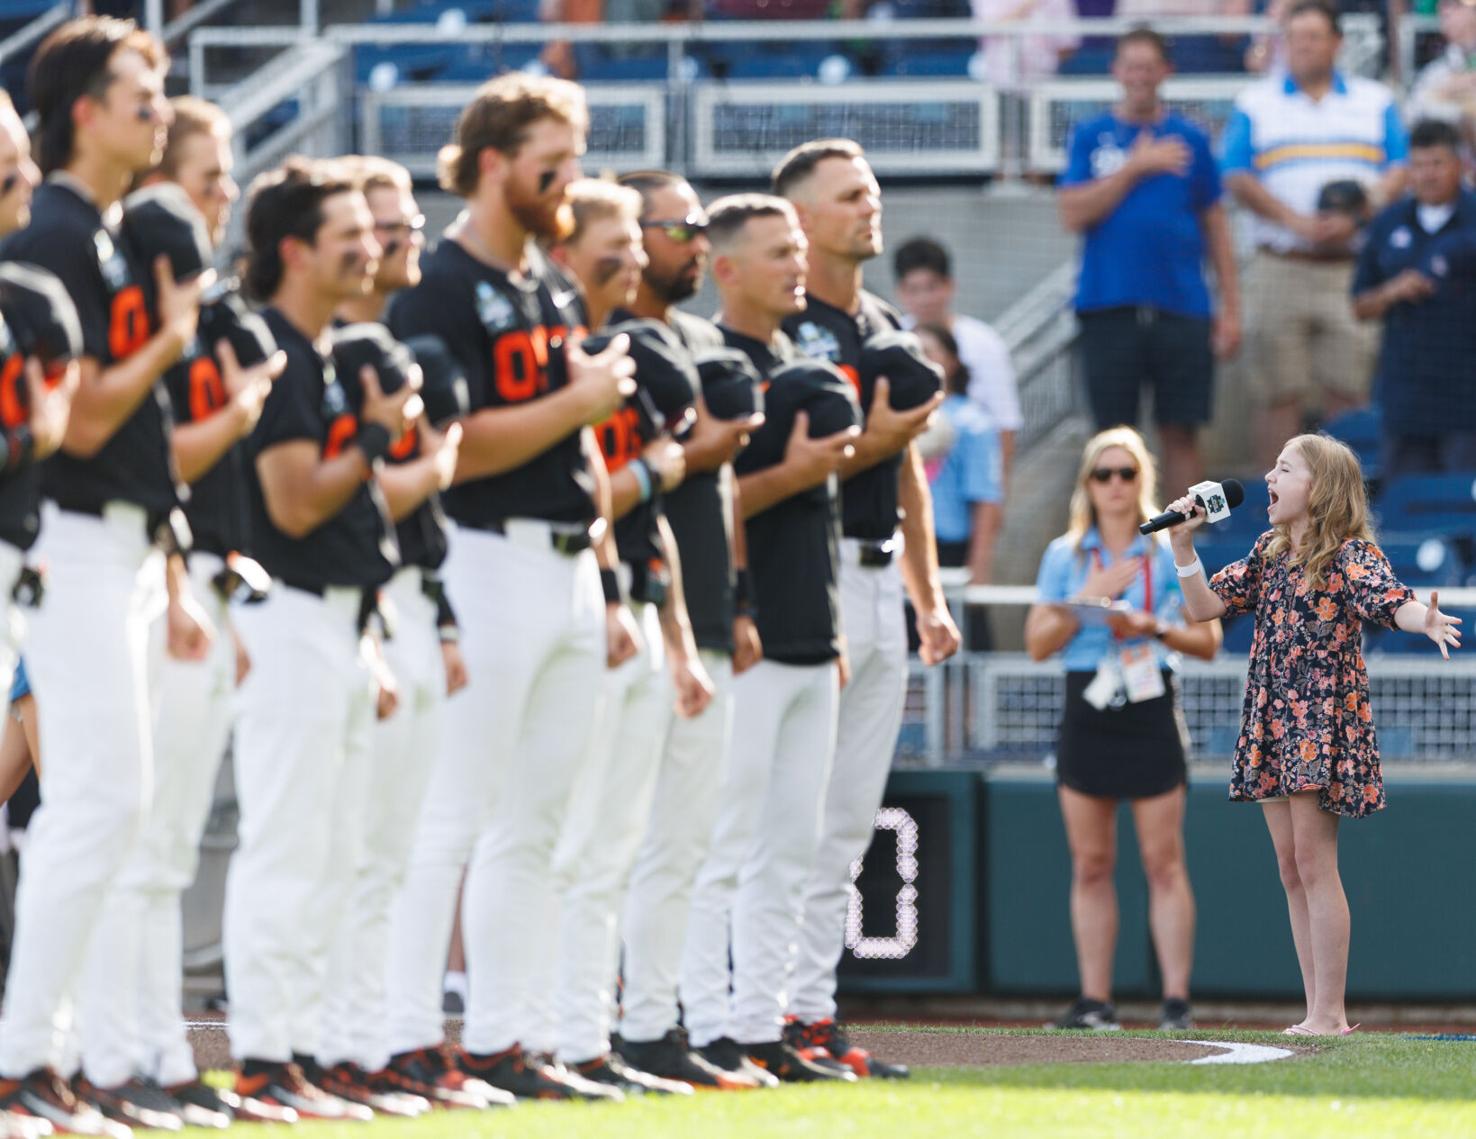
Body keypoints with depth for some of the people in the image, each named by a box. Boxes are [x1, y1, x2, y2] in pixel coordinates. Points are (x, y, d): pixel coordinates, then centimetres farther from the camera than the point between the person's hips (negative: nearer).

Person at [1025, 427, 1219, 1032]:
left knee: (1163, 862, -6)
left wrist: (1156, 628, -12)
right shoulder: (1064, 555, 8)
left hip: (1150, 711, -2)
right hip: (1086, 711, 2)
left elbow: (1207, 641, 5)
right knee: (1091, 864, 2)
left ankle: (1176, 999, -6)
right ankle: (1094, 1000, 5)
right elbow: (1038, 642, 3)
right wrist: (1090, 598, -9)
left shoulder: (1170, 552, 4)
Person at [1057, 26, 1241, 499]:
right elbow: (1073, 214, -5)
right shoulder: (1091, 137, 6)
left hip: (1181, 305, 1)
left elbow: (1215, 225, 10)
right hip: (1109, 307, -1)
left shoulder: (1189, 140, 8)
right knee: (1113, 434, 1)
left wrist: (1230, 309, 5)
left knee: (1181, 433, 0)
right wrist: (1135, 168, -9)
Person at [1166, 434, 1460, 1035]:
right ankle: (1319, 1013, 11)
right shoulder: (1267, 554, 14)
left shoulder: (1350, 553, -9)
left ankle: (1329, 1013, -8)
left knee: (1314, 863, -11)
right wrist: (1183, 544, 4)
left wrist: (1427, 620, -48)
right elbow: (1203, 606, 16)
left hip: (1324, 719, -8)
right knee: (1292, 871, 7)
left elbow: (1394, 601, -26)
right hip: (1271, 722, 8)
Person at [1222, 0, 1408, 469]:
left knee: (1348, 394, -3)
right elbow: (1238, 179, 1)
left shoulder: (1375, 102, 13)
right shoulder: (1255, 104, 11)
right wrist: (1296, 221, -14)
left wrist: (1354, 219, -13)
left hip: (1353, 268, 0)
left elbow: (1400, 172, 5)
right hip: (1281, 267, 0)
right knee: (1278, 395, -3)